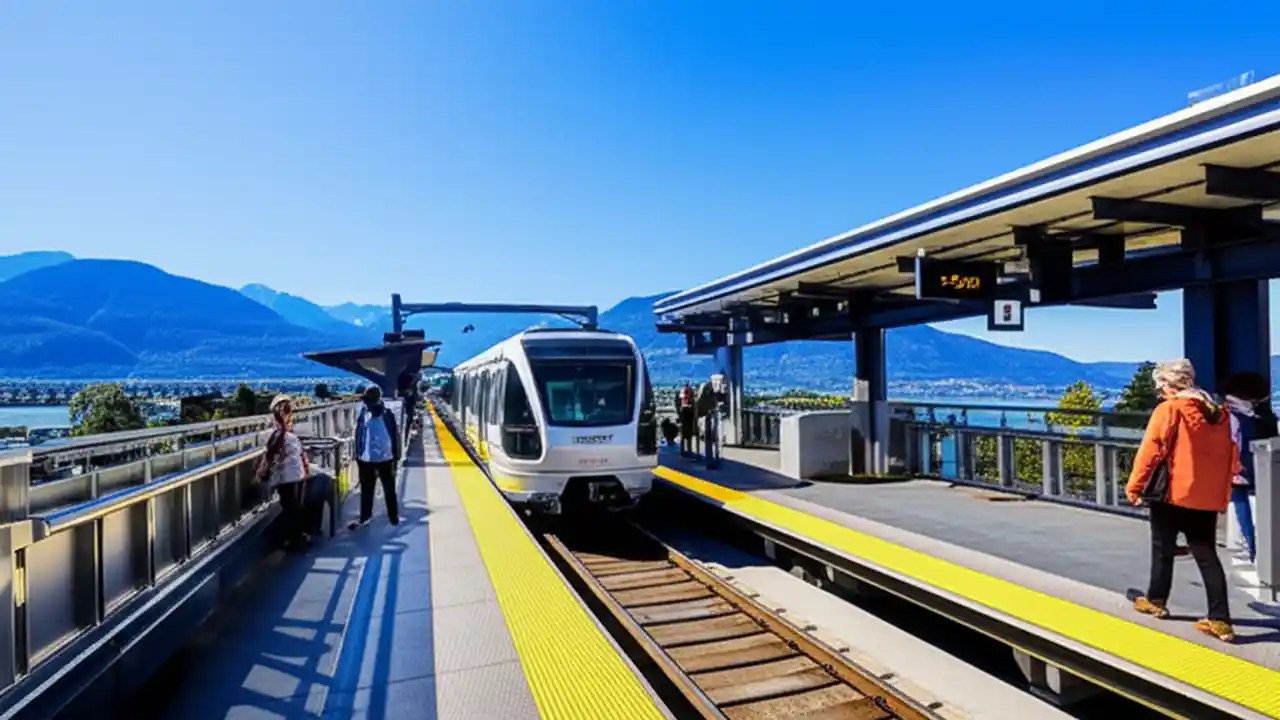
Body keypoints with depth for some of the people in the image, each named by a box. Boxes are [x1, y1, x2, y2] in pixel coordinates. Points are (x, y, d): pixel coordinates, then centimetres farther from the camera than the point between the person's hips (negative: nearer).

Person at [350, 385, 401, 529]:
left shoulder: (387, 415, -10)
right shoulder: (363, 414, -5)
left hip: (385, 459, -2)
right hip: (366, 459, 2)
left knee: (389, 490, 13)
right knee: (366, 490, 16)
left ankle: (394, 516, 21)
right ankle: (365, 517, 28)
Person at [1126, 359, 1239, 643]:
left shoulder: (1169, 409, -11)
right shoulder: (1219, 412, 9)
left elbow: (1150, 451, -16)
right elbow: (1230, 457, 14)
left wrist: (1134, 486, -10)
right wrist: (1221, 491, 23)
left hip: (1172, 493, -5)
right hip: (1208, 497, 5)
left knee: (1163, 548, 11)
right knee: (1207, 555, 9)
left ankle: (1156, 601, 25)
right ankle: (1220, 620, 6)